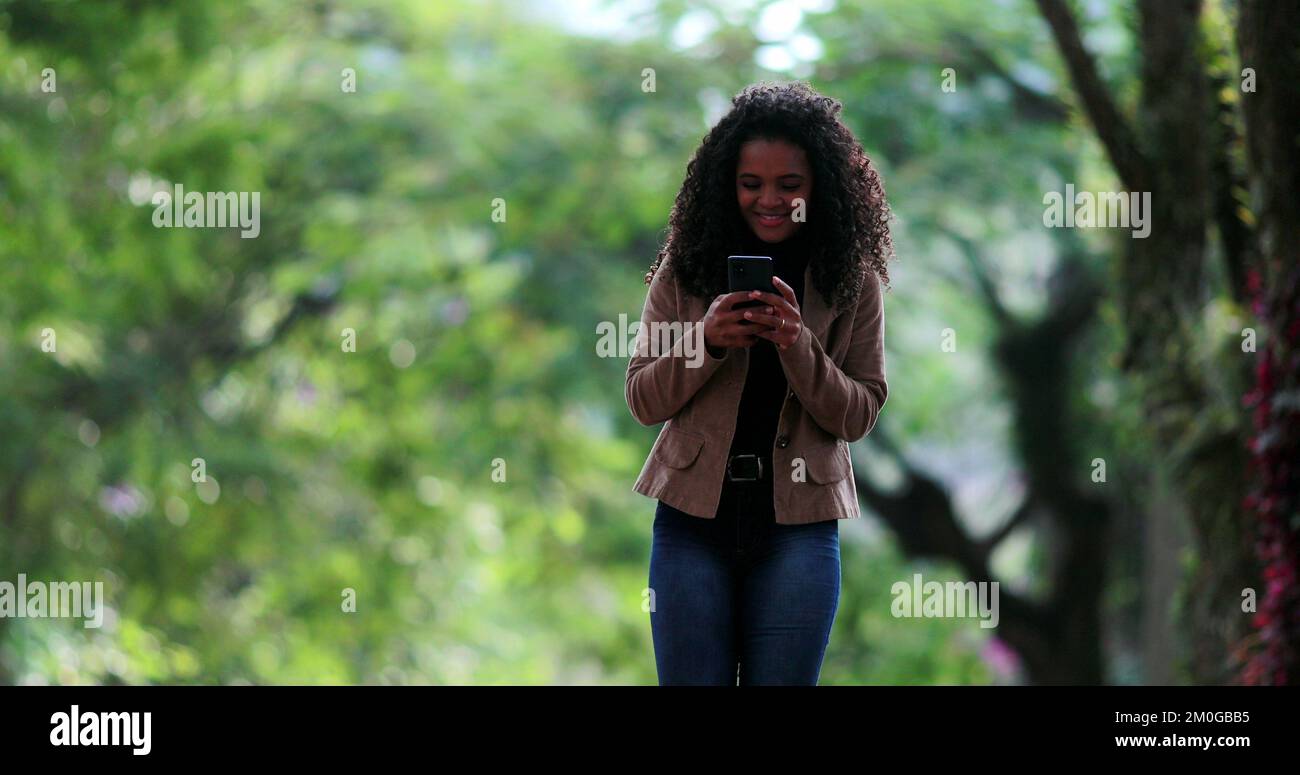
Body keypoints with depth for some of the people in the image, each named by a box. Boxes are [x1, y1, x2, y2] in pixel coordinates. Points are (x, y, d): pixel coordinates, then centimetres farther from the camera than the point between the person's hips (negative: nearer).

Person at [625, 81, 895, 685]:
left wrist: (797, 346, -18)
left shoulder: (852, 282, 2)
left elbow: (859, 415, -1)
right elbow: (643, 401, 2)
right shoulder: (685, 267, 3)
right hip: (694, 518, 1)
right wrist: (706, 341, -16)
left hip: (797, 526, 0)